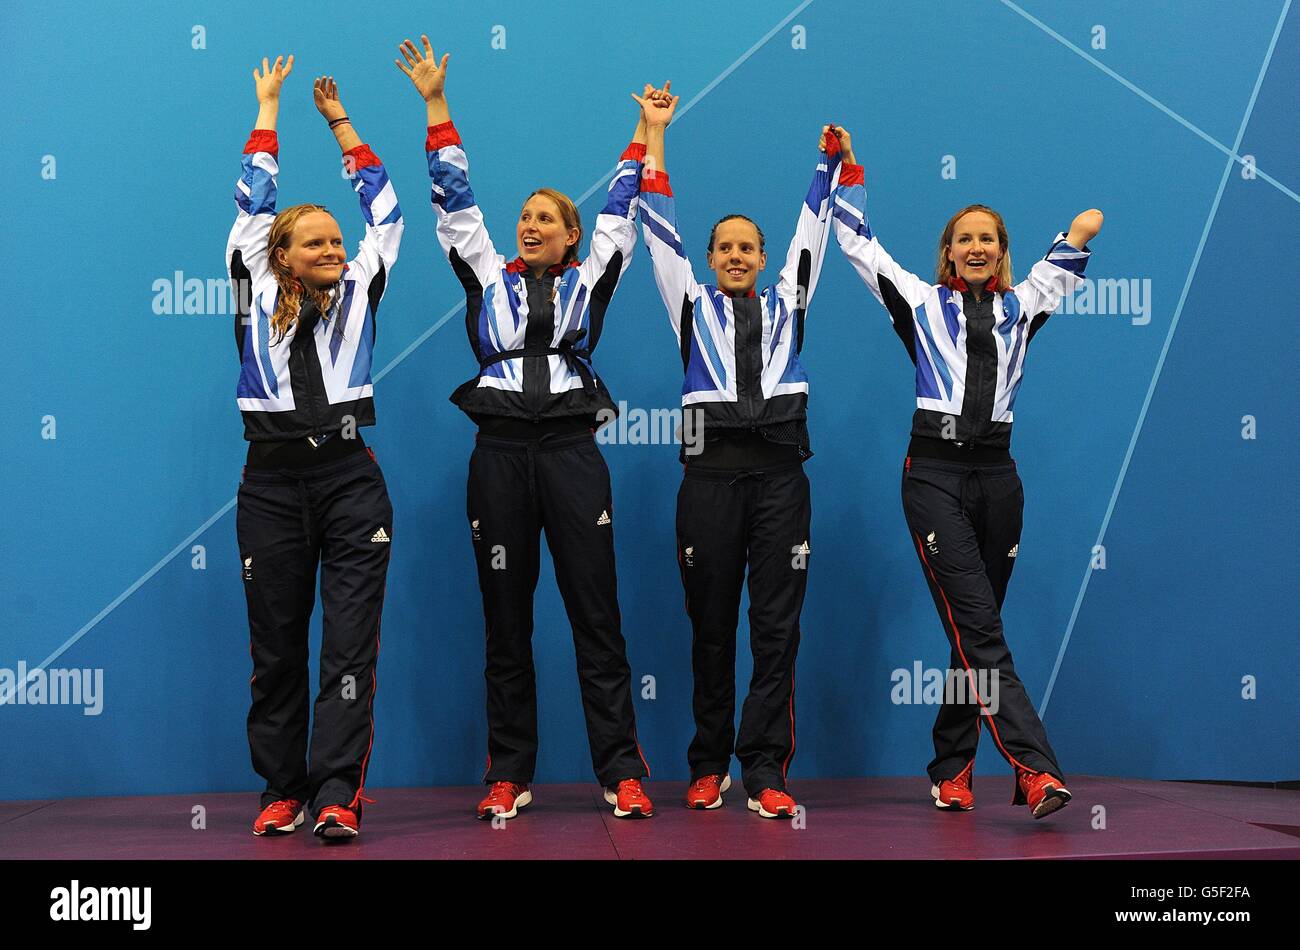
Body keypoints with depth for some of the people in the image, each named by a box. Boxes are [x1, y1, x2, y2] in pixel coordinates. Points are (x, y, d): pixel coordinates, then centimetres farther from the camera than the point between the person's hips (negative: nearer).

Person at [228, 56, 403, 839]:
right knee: (276, 646, 5)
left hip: (350, 477, 0)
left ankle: (338, 794, -7)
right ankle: (284, 790, 14)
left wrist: (339, 118, 24)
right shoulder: (258, 297, 9)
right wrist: (269, 108, 21)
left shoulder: (357, 293, 10)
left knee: (352, 644, -7)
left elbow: (384, 205, 17)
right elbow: (254, 202, 13)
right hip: (272, 482, 0)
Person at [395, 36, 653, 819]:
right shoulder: (489, 278, 13)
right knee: (507, 620, 5)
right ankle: (510, 775, 12)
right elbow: (455, 200, 11)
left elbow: (623, 210, 12)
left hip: (572, 451, -1)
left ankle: (622, 772, 1)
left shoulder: (589, 281, 12)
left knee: (596, 615, -1)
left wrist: (646, 135, 11)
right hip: (499, 454, 1)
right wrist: (436, 105, 9)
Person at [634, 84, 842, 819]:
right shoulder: (694, 305, 14)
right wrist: (656, 132, 11)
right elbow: (659, 225, 12)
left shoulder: (786, 303, 19)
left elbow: (814, 225, 16)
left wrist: (831, 159, 9)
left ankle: (766, 772, -2)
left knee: (777, 626, -3)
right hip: (713, 470, -1)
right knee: (712, 626, 3)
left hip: (780, 471, 1)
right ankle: (709, 766, 12)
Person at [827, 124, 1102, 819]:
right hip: (935, 473, -4)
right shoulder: (922, 302, 10)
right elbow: (859, 244, 13)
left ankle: (952, 769, 15)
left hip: (996, 474, 4)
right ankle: (1034, 769, -23)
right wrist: (848, 167, 15)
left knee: (975, 632, 5)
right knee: (978, 629, -15)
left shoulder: (1019, 308, 17)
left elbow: (1064, 261, 32)